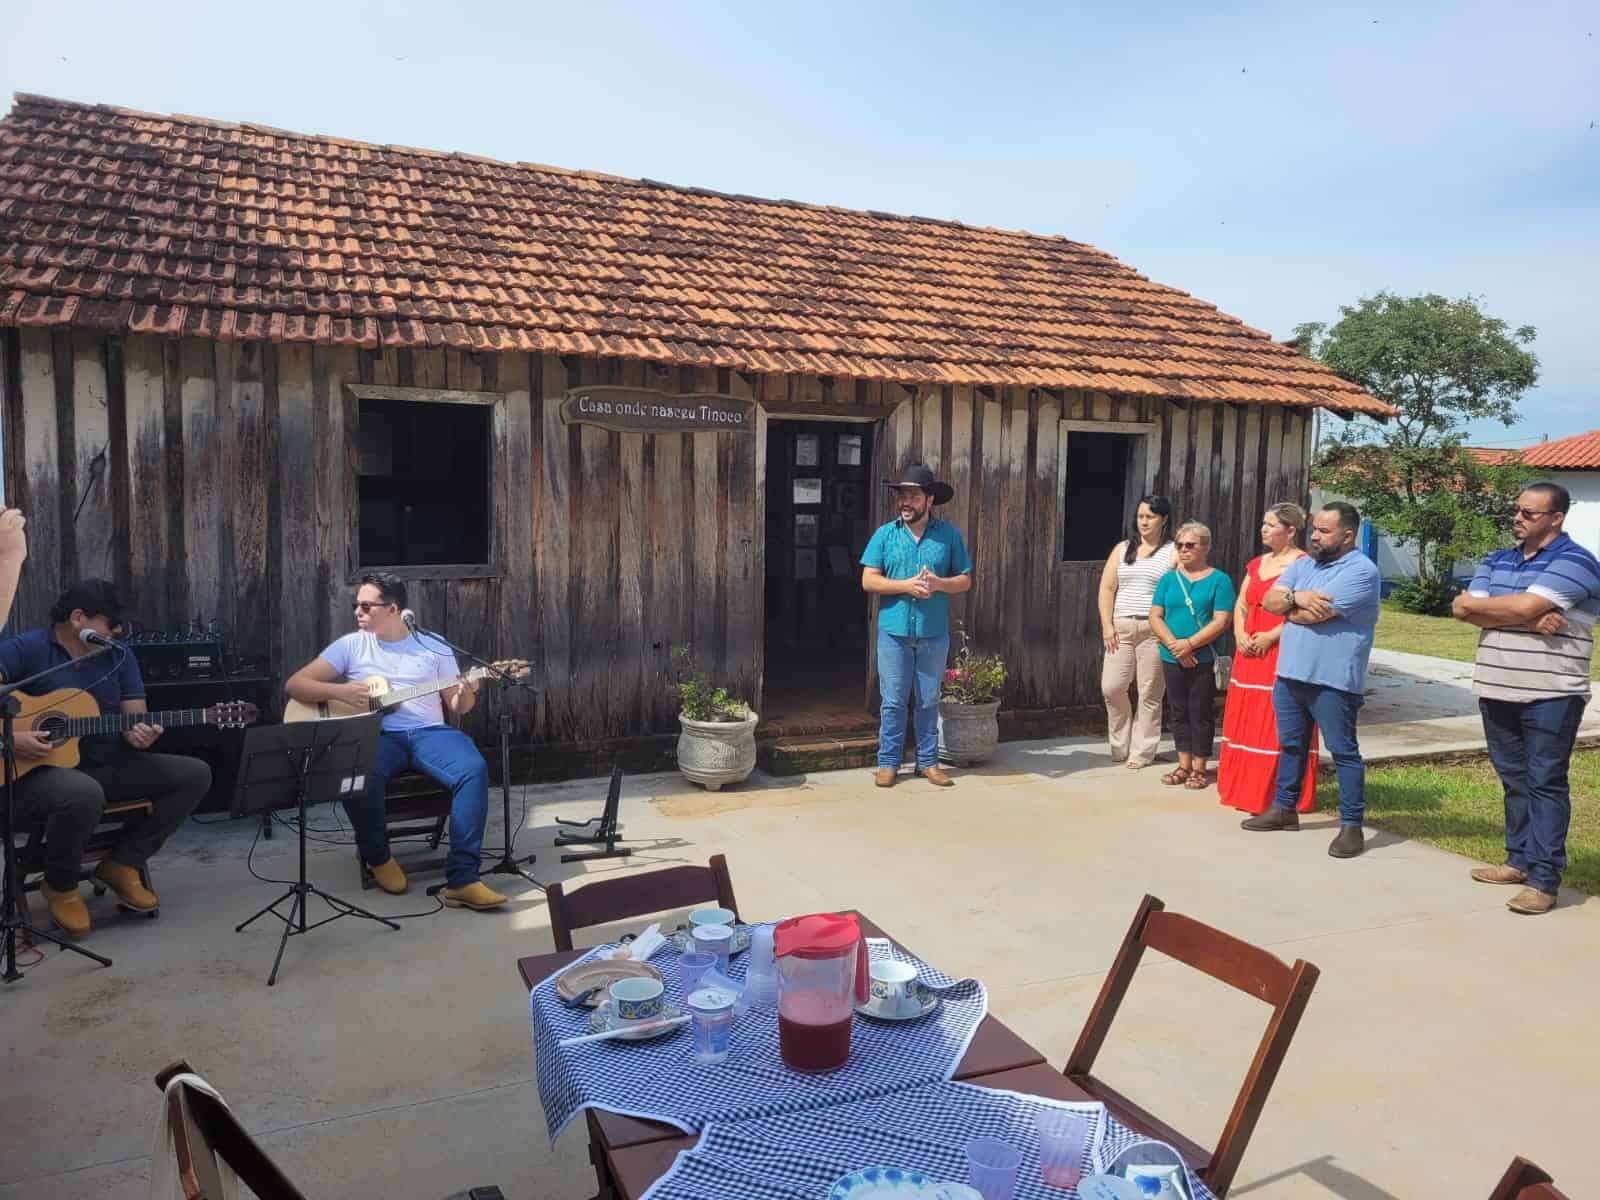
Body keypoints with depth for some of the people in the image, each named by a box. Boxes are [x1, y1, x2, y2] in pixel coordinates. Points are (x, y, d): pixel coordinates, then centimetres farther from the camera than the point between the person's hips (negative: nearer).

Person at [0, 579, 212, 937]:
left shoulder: (119, 656, 7)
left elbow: (135, 717, 4)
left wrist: (138, 734, -19)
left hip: (107, 767, 6)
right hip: (36, 773, -6)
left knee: (195, 774, -7)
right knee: (84, 794, -41)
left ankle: (122, 863, 1)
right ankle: (60, 886, -8)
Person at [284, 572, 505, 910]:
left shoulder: (434, 648, 10)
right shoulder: (351, 645, 9)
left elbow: (457, 708, 12)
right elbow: (294, 684, 6)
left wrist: (467, 694, -12)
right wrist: (338, 691, -12)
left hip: (428, 732, 0)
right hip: (377, 735, 0)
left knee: (474, 769, -30)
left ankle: (462, 879, -28)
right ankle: (377, 856, -5)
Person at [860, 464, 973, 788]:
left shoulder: (949, 535, 3)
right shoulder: (885, 534, 2)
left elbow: (965, 580, 5)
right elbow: (869, 580, -3)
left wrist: (938, 583, -15)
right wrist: (906, 585, -16)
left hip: (934, 634, 1)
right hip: (894, 631, -1)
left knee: (929, 701, 10)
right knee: (893, 701, 3)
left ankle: (928, 761, 20)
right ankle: (888, 762, 12)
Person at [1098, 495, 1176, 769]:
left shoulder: (1173, 553, 3)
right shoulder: (1123, 548, 13)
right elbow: (1107, 588, 9)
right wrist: (1107, 626, 0)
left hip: (1154, 630, -3)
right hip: (1121, 628, 3)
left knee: (1150, 694, 1)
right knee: (1111, 688, -2)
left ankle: (1141, 752, 12)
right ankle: (1120, 746, 16)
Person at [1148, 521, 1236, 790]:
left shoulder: (1219, 580, -3)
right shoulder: (1168, 579, 9)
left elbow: (1221, 621, -11)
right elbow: (1155, 616, 4)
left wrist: (1189, 644, -17)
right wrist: (1174, 645, -11)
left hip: (1204, 659, -4)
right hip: (1172, 658, 4)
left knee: (1201, 714, 2)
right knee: (1179, 712, 11)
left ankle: (1199, 768, 12)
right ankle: (1183, 765, 20)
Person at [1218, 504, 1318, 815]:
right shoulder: (1256, 564, 17)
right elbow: (1241, 605, 16)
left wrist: (1270, 637, -19)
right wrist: (1240, 635, 0)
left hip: (1284, 653, -8)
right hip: (1250, 653, 8)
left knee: (1278, 723, -5)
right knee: (1246, 722, 10)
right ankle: (1246, 789, 19)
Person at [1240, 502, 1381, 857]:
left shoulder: (1361, 571, -13)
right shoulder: (1303, 564, 12)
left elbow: (1315, 613, -21)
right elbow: (1269, 600, 4)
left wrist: (1288, 607, -1)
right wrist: (1297, 597, -16)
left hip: (1332, 680, -8)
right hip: (1290, 673, 8)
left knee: (1343, 751, 1)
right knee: (1290, 745, 18)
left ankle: (1351, 825, 8)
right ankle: (1283, 808, 31)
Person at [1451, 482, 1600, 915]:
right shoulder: (1496, 561, 12)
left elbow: (1524, 606, -22)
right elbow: (1465, 611, -2)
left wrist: (1476, 604, -4)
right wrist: (1530, 622, -14)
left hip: (1551, 695, -6)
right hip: (1496, 691, 6)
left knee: (1545, 783, -3)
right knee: (1514, 780, 13)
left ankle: (1544, 879, -2)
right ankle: (1520, 860, 23)